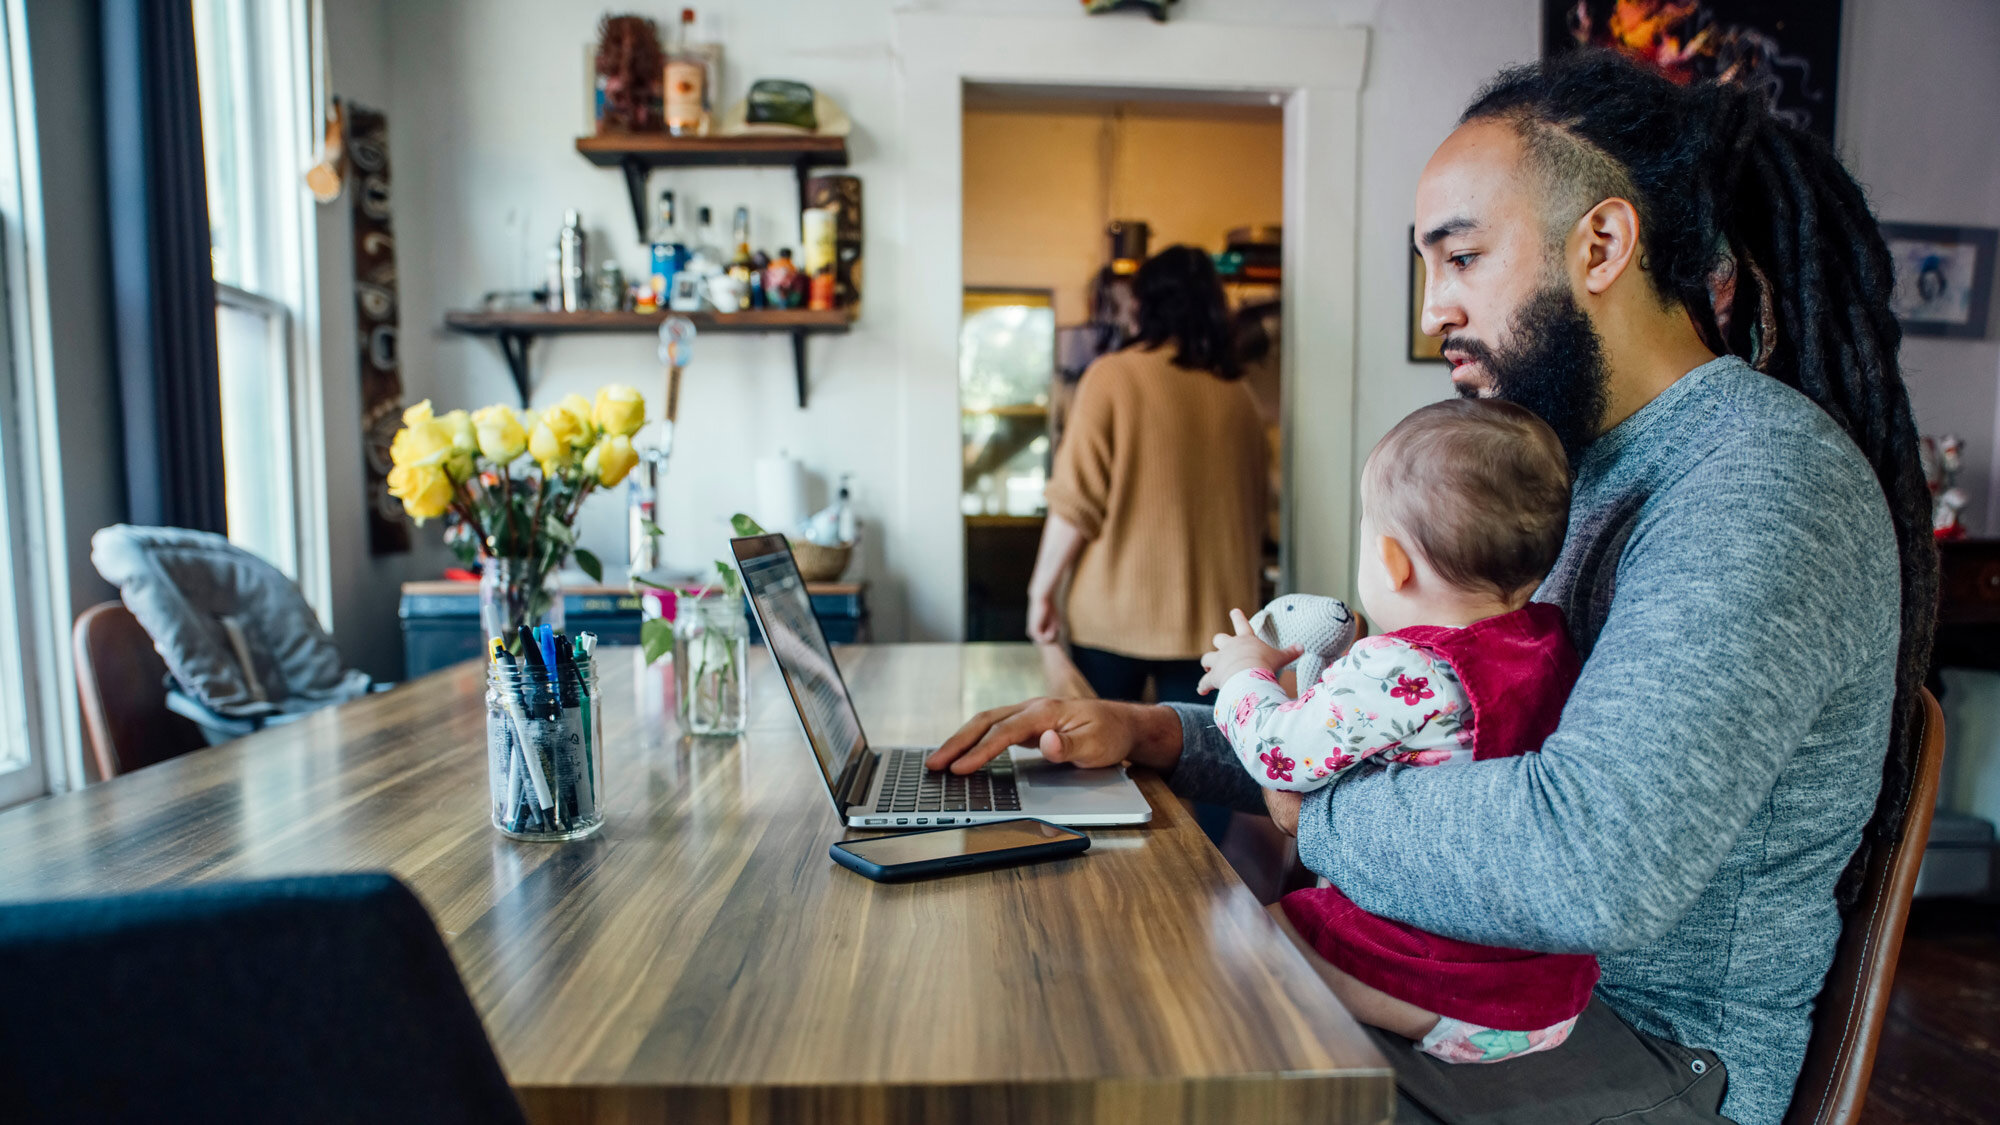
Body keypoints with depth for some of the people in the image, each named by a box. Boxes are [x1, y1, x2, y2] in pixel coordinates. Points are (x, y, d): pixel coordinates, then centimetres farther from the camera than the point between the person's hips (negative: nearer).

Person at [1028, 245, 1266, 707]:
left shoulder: (1113, 377, -6)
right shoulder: (1238, 395, 7)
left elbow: (1075, 504, -10)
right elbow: (1254, 514, 14)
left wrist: (1042, 591, 0)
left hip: (1115, 616, -3)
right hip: (1211, 618, 3)